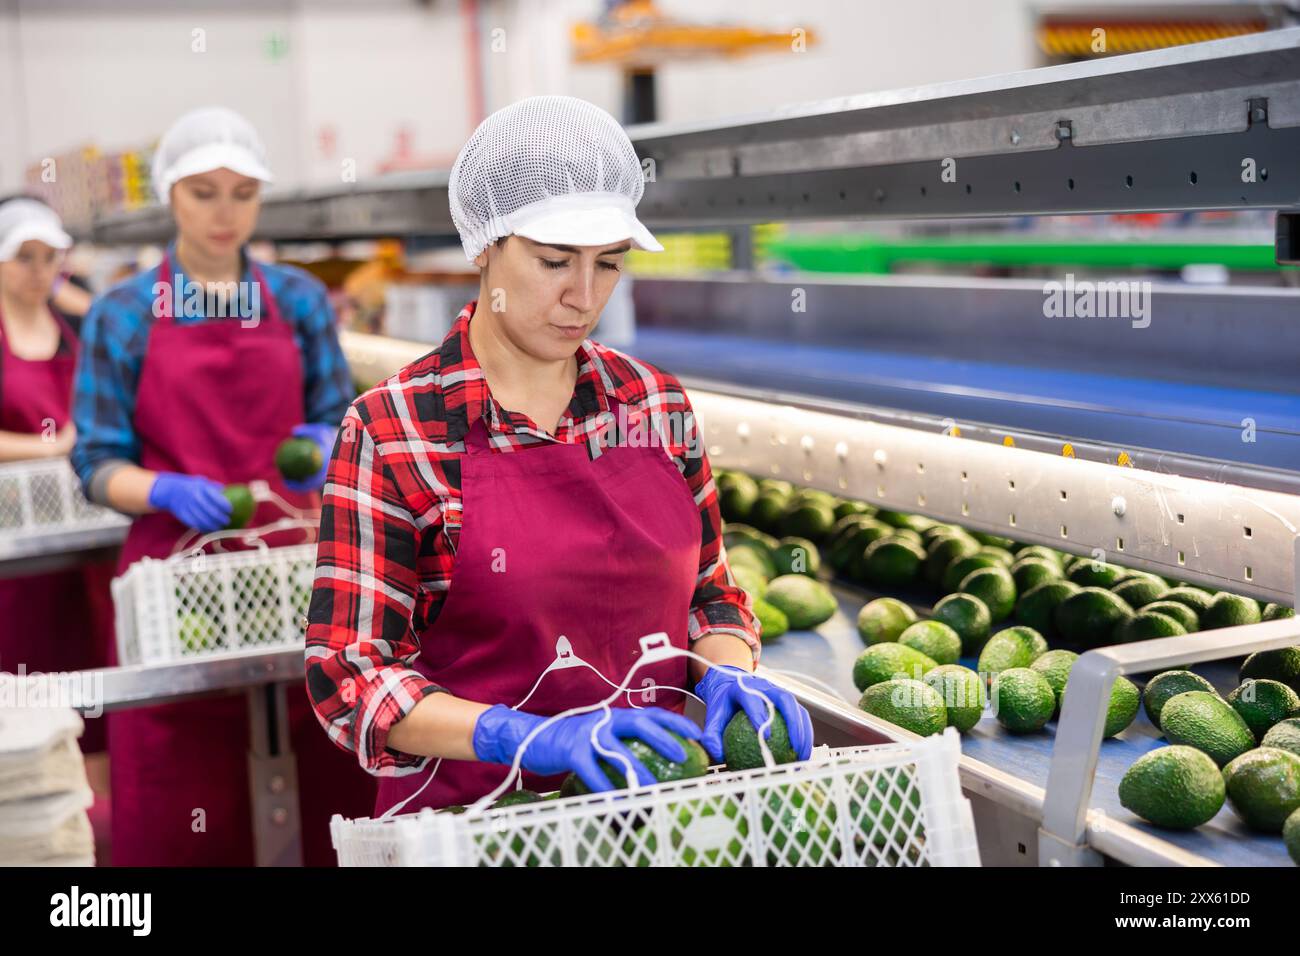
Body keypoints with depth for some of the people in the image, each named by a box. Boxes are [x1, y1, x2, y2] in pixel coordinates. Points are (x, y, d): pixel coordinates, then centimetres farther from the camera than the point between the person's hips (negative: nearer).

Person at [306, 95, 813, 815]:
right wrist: (529, 737, -22)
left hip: (653, 799, 3)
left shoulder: (660, 406, 6)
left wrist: (726, 675, -5)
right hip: (470, 808, -3)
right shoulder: (391, 431, -6)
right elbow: (347, 676, -9)